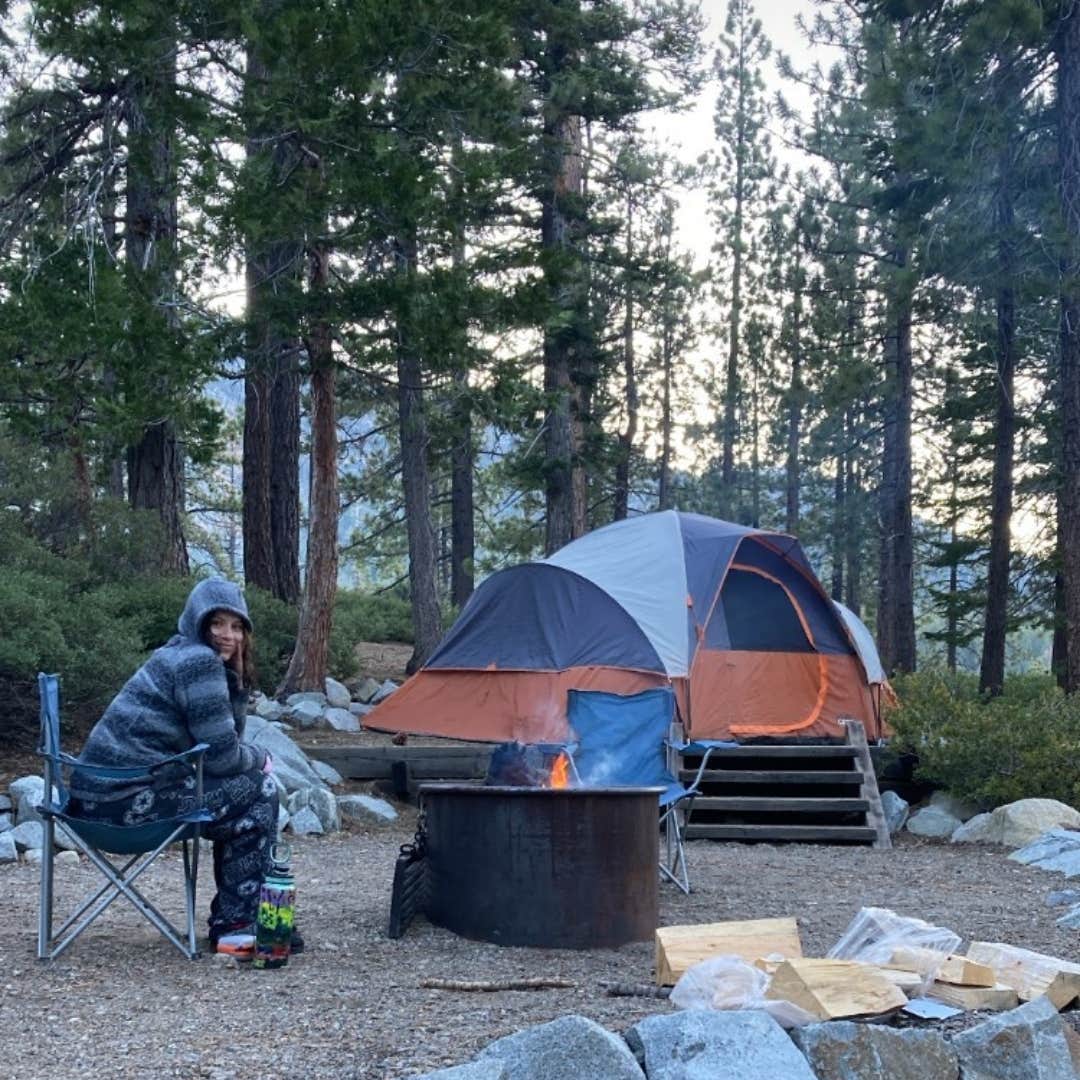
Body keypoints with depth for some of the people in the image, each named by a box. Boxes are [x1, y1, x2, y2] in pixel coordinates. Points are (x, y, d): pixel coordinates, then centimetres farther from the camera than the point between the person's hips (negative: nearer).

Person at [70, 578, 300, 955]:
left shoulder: (178, 655, 18)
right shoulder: (200, 661, -13)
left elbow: (226, 738, 19)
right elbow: (221, 756, -12)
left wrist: (236, 677, 7)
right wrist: (259, 759, 7)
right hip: (129, 799, -10)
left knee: (239, 792, 20)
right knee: (259, 791, -2)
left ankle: (230, 920, 21)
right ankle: (237, 926, 3)